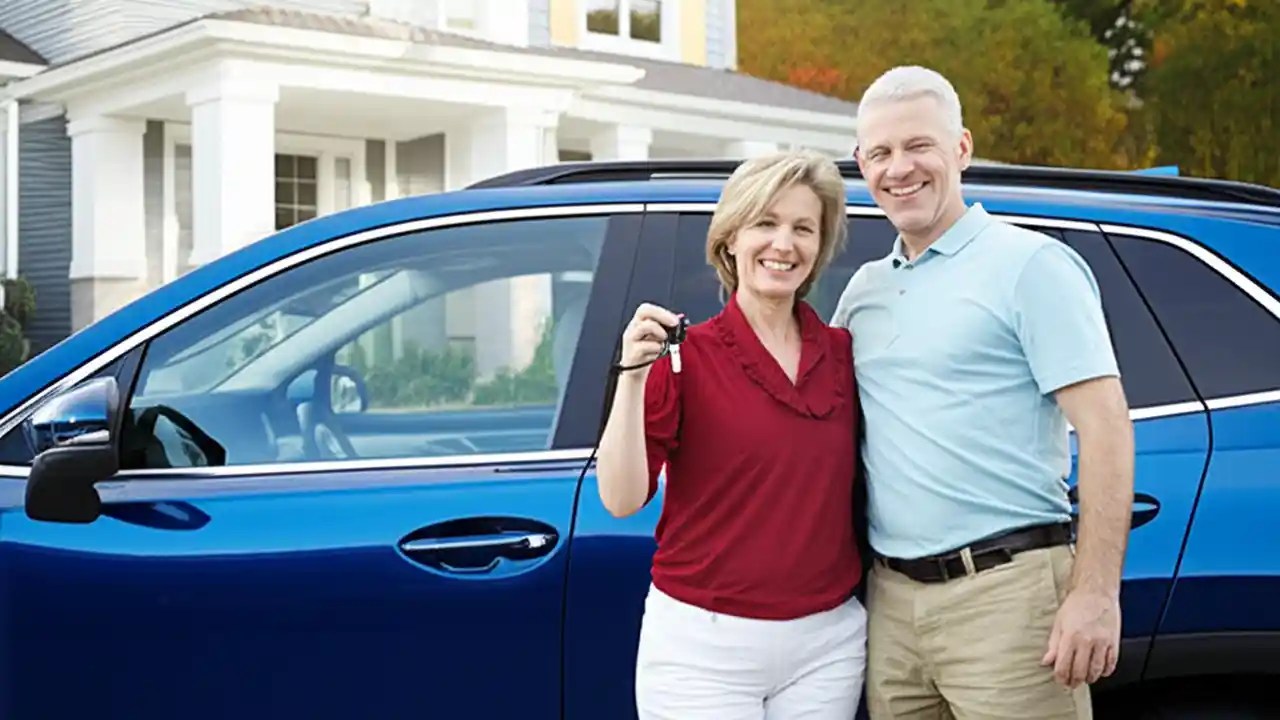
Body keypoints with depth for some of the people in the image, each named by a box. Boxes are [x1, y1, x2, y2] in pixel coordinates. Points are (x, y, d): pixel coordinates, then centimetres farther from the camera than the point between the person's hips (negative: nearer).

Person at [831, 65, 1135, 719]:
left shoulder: (1030, 265, -4)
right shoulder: (864, 287, 15)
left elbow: (1104, 426, -10)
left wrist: (1095, 593, -17)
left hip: (1004, 592, -6)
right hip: (891, 598, 6)